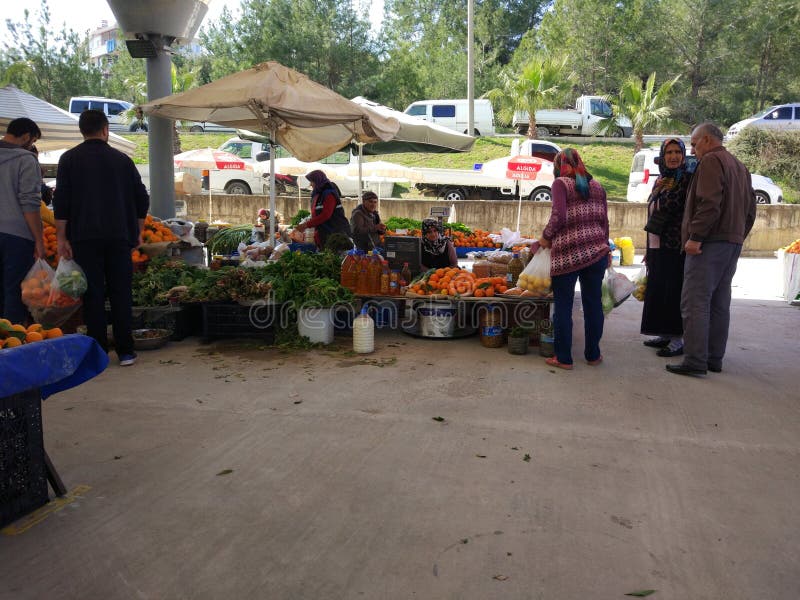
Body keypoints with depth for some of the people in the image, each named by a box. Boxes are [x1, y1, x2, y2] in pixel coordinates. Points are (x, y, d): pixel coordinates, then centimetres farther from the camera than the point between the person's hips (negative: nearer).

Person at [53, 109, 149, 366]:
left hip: (84, 238, -1)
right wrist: (137, 232, 18)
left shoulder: (70, 159, 2)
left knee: (93, 295, 2)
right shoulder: (122, 159, 7)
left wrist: (61, 237, 1)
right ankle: (125, 352, 6)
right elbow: (142, 199, 9)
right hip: (119, 237, 1)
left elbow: (61, 202, -3)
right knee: (120, 293, 5)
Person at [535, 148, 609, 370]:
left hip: (567, 253, -5)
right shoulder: (597, 186, 13)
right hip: (596, 251, 5)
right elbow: (604, 221, 13)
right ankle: (593, 355, 21)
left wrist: (545, 237, -1)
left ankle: (563, 358, 9)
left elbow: (559, 216, -15)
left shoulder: (560, 183, -3)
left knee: (563, 306, 4)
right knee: (593, 303, 11)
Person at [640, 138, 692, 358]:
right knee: (657, 290, 11)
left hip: (675, 248, -7)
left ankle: (678, 340, 3)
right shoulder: (660, 181, 15)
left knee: (674, 290, -4)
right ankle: (665, 334, 22)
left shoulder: (687, 179, -7)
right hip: (657, 247, 8)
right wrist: (648, 250, 18)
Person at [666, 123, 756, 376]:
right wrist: (738, 237, 22)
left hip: (709, 243, -10)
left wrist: (695, 237, -19)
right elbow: (750, 211, 22)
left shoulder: (710, 161, -7)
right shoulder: (740, 167, 22)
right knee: (720, 303, 12)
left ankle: (695, 361, -11)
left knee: (695, 302, -9)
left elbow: (709, 204, -20)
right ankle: (715, 359, 16)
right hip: (733, 243, 10)